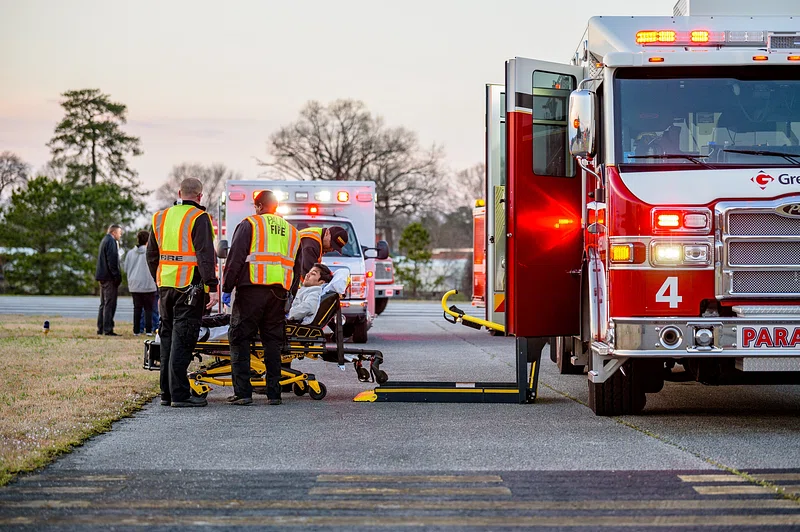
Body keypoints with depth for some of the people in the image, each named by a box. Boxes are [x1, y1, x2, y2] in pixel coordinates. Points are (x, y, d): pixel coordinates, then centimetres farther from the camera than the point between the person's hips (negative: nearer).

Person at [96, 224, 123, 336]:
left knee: (104, 304, 14)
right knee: (110, 304, -9)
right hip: (109, 277, -10)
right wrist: (117, 276, -19)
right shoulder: (111, 241, -12)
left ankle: (101, 329, 17)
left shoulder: (105, 240, 19)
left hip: (103, 276, 10)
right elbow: (112, 260, -20)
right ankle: (108, 330, -10)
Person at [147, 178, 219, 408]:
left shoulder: (161, 217, 13)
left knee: (168, 338, 13)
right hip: (189, 286, -6)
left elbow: (152, 255, 19)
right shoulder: (198, 218, -9)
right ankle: (179, 394, -8)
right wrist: (212, 287, -17)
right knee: (182, 339, -6)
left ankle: (167, 393, 16)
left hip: (166, 286, 7)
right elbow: (205, 255, -16)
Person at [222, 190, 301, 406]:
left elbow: (235, 259, -5)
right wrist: (289, 298, 26)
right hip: (279, 293, 5)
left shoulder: (249, 225, 2)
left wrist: (227, 288, -1)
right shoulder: (292, 232, 20)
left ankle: (242, 392, -6)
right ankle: (274, 393, 7)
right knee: (273, 342, 10)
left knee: (240, 339, 1)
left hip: (252, 289, -5)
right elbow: (296, 268, 23)